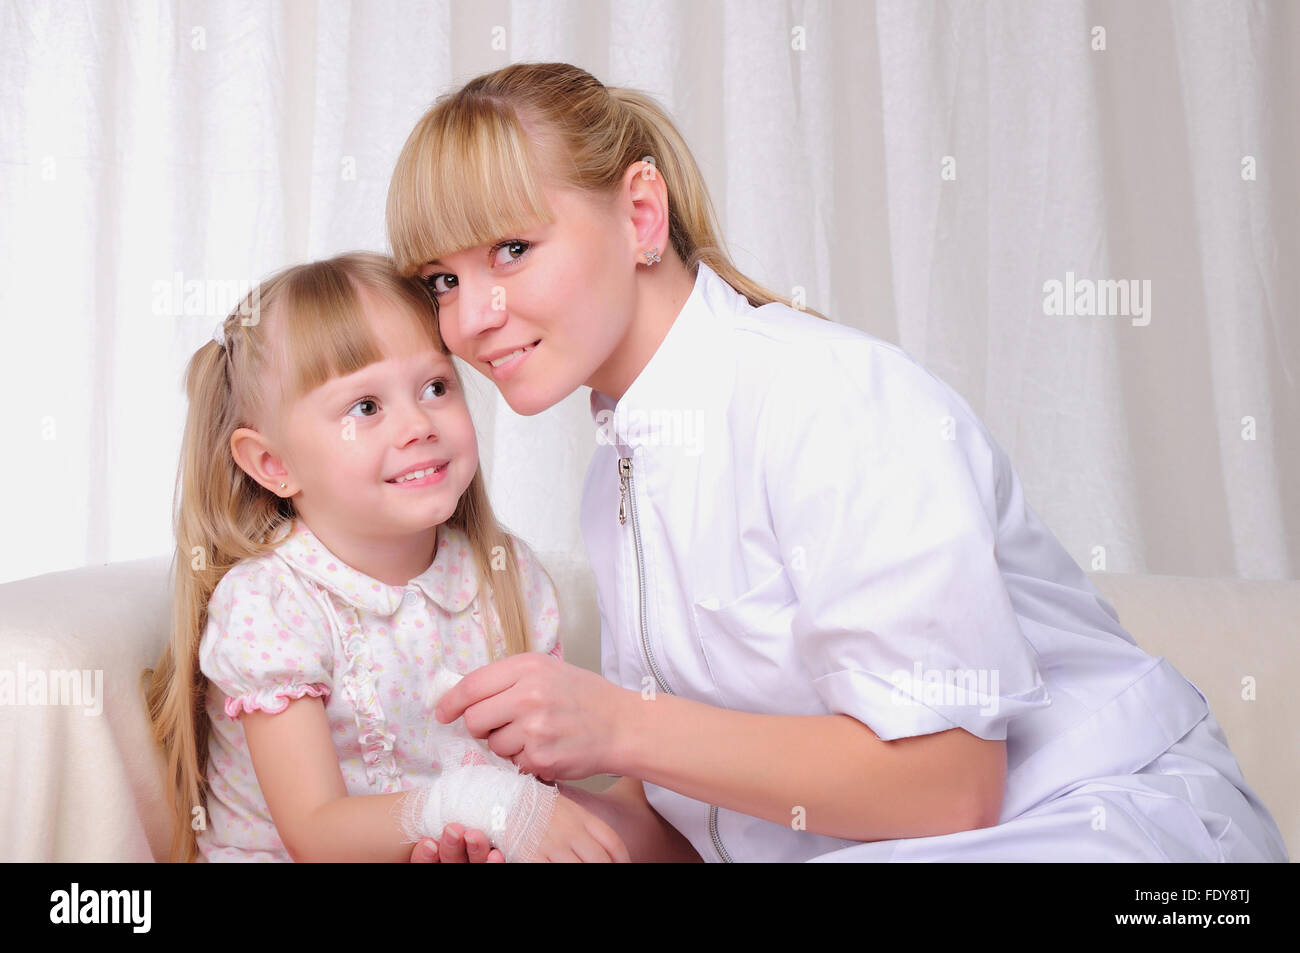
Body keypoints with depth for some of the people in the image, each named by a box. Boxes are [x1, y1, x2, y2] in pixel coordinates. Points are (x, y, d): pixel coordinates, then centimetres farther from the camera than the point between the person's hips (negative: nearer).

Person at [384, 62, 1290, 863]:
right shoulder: (614, 478, 6)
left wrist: (621, 727, -25)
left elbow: (946, 785, -23)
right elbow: (687, 808, 8)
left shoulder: (829, 397, -21)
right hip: (865, 839, 6)